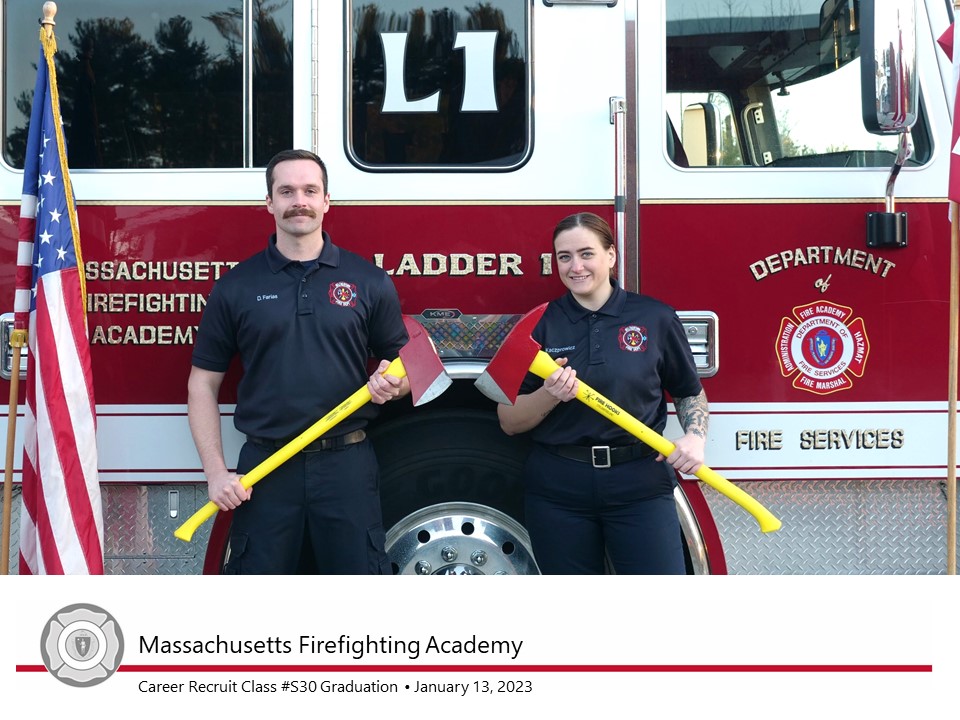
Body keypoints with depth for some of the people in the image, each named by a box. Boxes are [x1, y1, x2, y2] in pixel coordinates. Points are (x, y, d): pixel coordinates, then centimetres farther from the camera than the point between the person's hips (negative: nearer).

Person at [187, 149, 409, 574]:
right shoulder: (236, 287, 4)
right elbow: (203, 383, 6)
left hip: (346, 464, 0)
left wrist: (390, 385, -12)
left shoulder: (369, 282, 5)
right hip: (264, 467, 0)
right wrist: (216, 473, -4)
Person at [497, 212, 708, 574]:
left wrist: (695, 437, -7)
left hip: (639, 484, -1)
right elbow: (509, 421, 2)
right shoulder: (540, 325, 2)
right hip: (558, 489, 1)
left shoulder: (655, 318, 1)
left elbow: (690, 392, 12)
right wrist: (549, 394, -17)